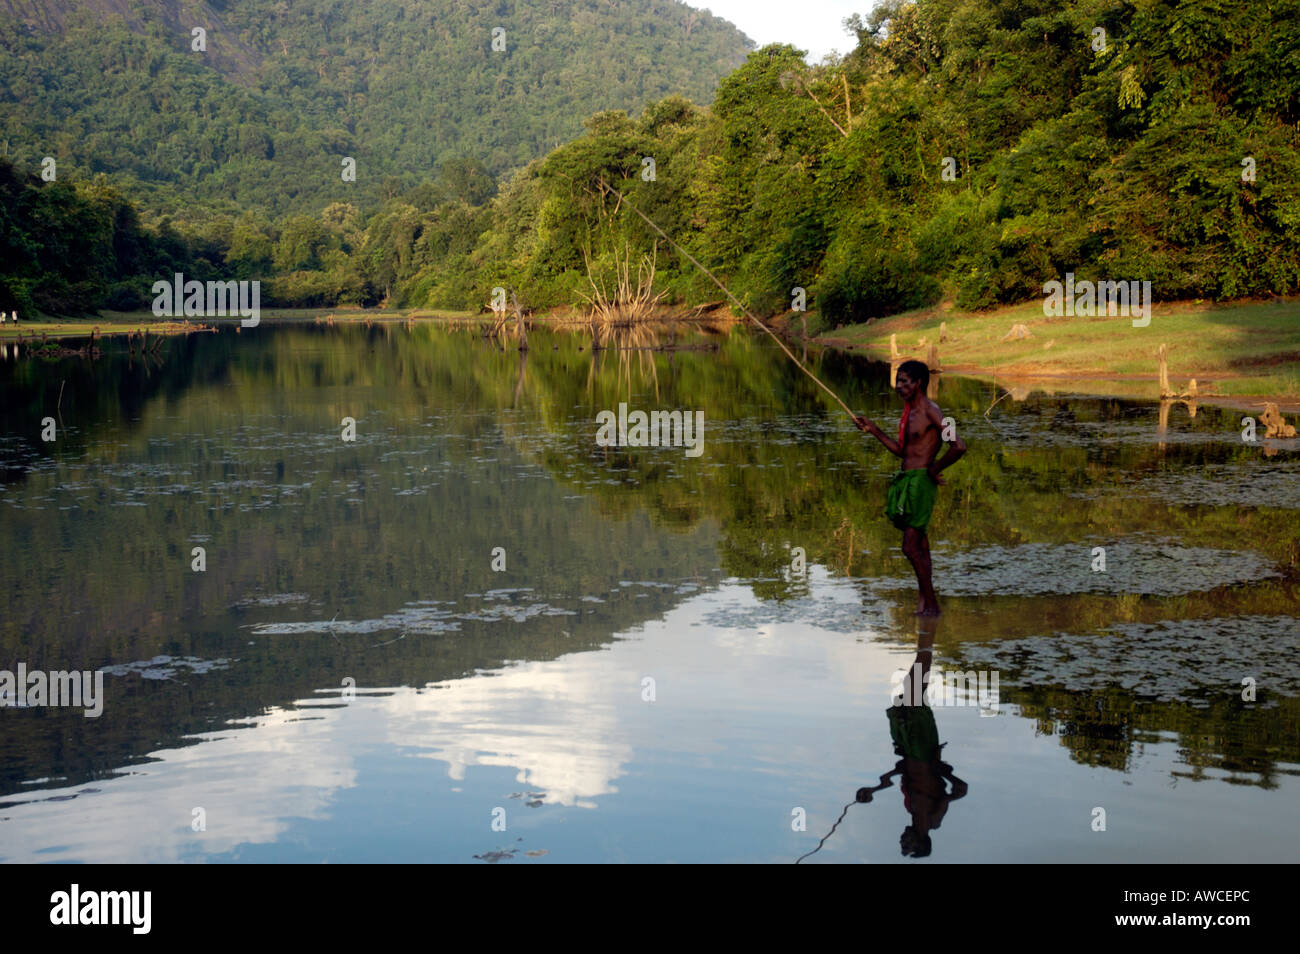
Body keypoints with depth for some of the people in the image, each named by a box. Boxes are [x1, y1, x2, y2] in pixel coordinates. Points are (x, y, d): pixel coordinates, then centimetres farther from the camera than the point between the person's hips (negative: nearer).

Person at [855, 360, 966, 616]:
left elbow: (959, 446, -21)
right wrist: (874, 430, 19)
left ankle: (932, 604, -3)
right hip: (905, 480, 9)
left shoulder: (931, 411, -12)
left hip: (921, 481, -9)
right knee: (919, 545, 11)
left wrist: (935, 469, -11)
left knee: (911, 547, -11)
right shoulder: (909, 412, 15)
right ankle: (924, 602, 16)